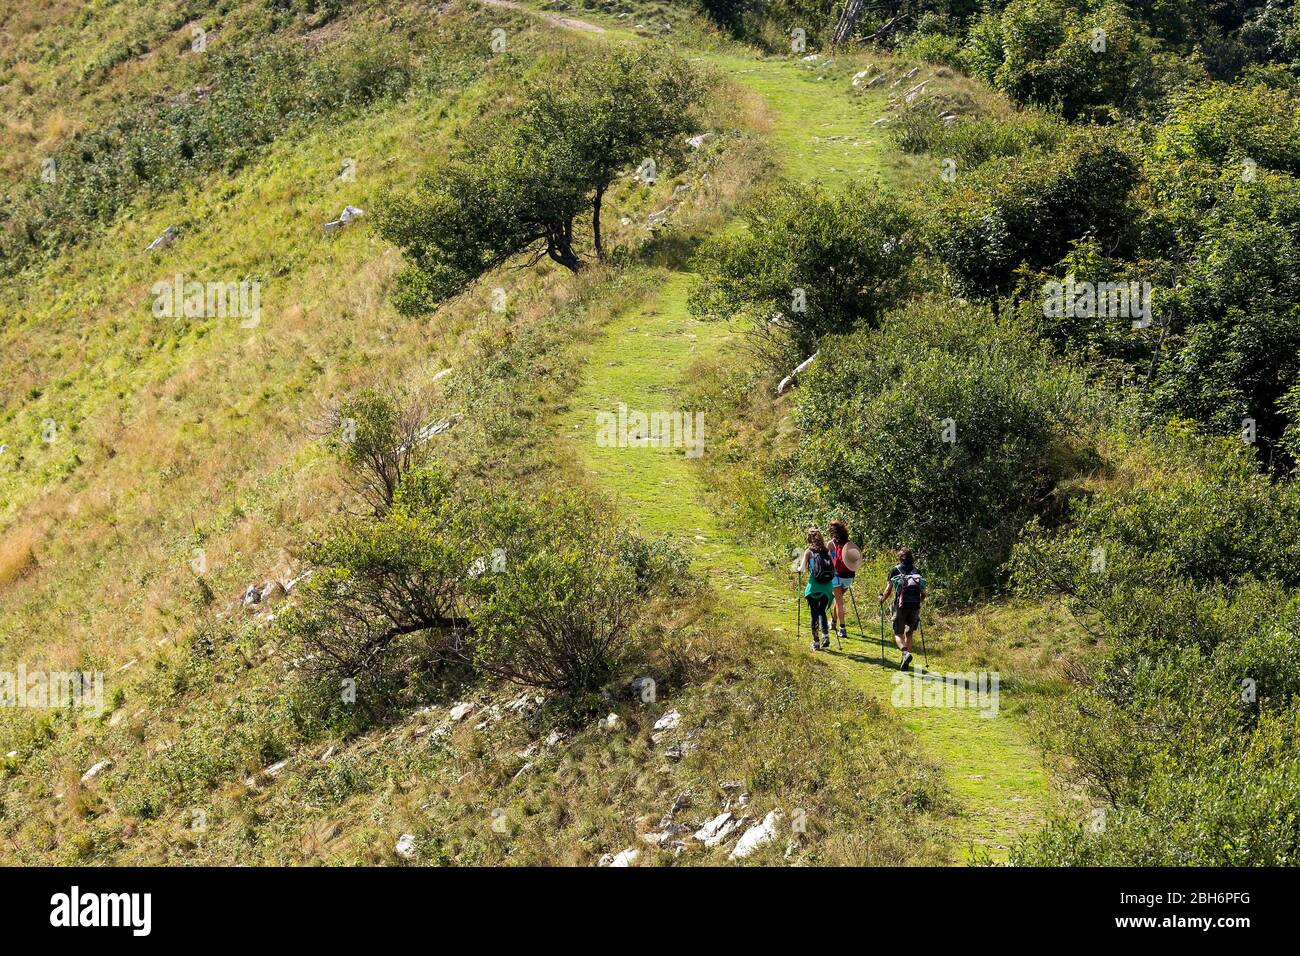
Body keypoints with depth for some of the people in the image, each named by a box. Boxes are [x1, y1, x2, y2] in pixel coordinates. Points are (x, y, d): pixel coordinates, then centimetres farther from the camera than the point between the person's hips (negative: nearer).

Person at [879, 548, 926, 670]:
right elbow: (923, 594, 13)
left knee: (898, 634, 4)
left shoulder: (895, 570, 7)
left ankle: (906, 652, -24)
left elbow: (889, 590, -1)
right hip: (915, 606, 3)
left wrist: (882, 599, 17)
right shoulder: (917, 571, 15)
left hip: (901, 605, -3)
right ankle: (905, 662, 12)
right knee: (909, 634, 18)